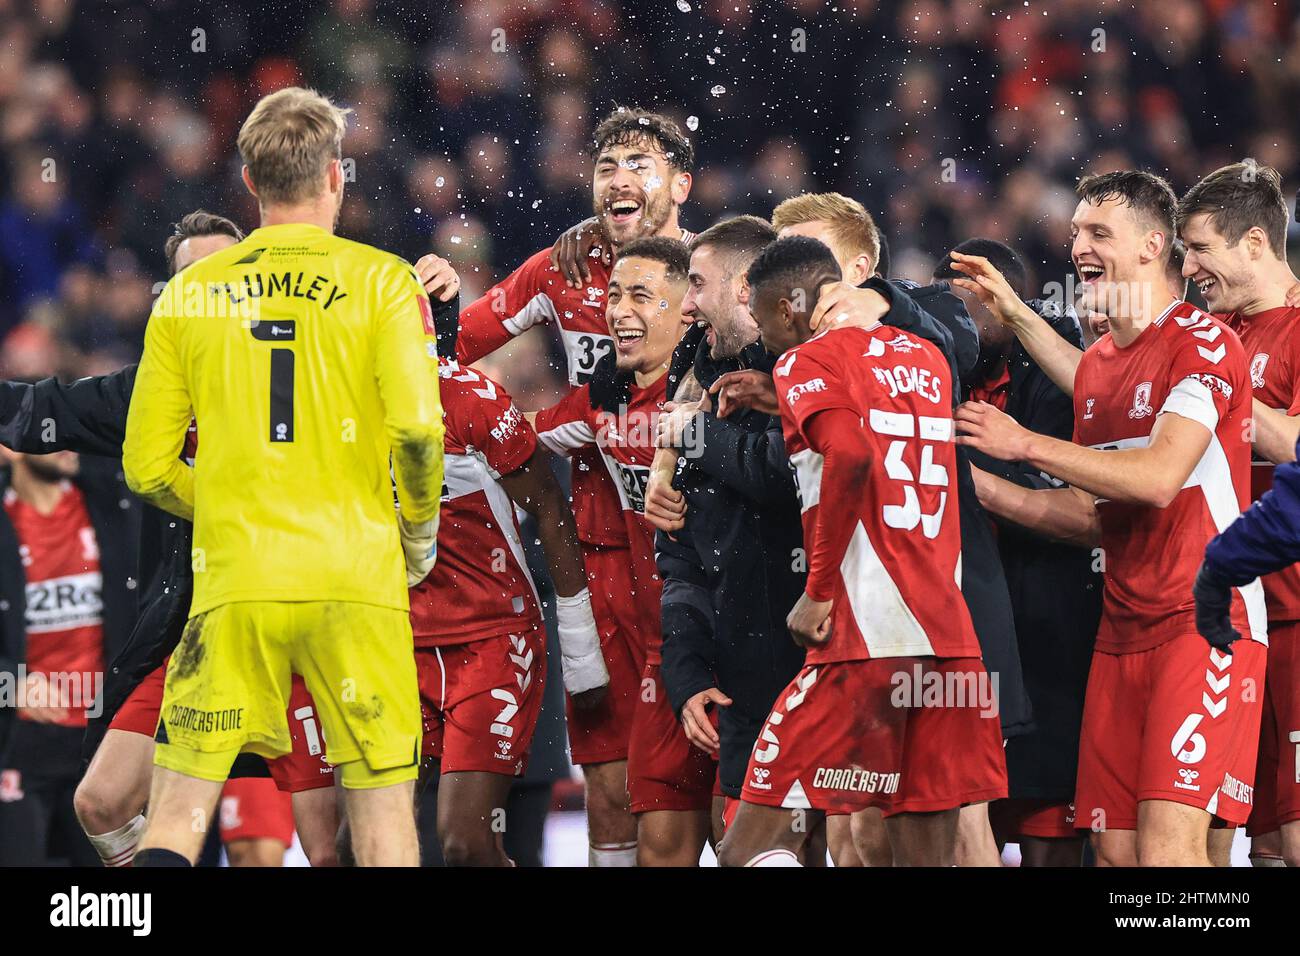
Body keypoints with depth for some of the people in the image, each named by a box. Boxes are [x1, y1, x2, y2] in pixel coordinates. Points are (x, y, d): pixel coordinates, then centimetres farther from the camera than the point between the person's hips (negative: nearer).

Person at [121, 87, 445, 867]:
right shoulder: (383, 282, 1)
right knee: (383, 807, 6)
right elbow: (417, 430, -12)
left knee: (178, 814, 4)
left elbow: (148, 469, 7)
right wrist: (418, 532, 6)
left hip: (235, 580, 1)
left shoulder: (189, 293, 8)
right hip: (357, 577, -1)